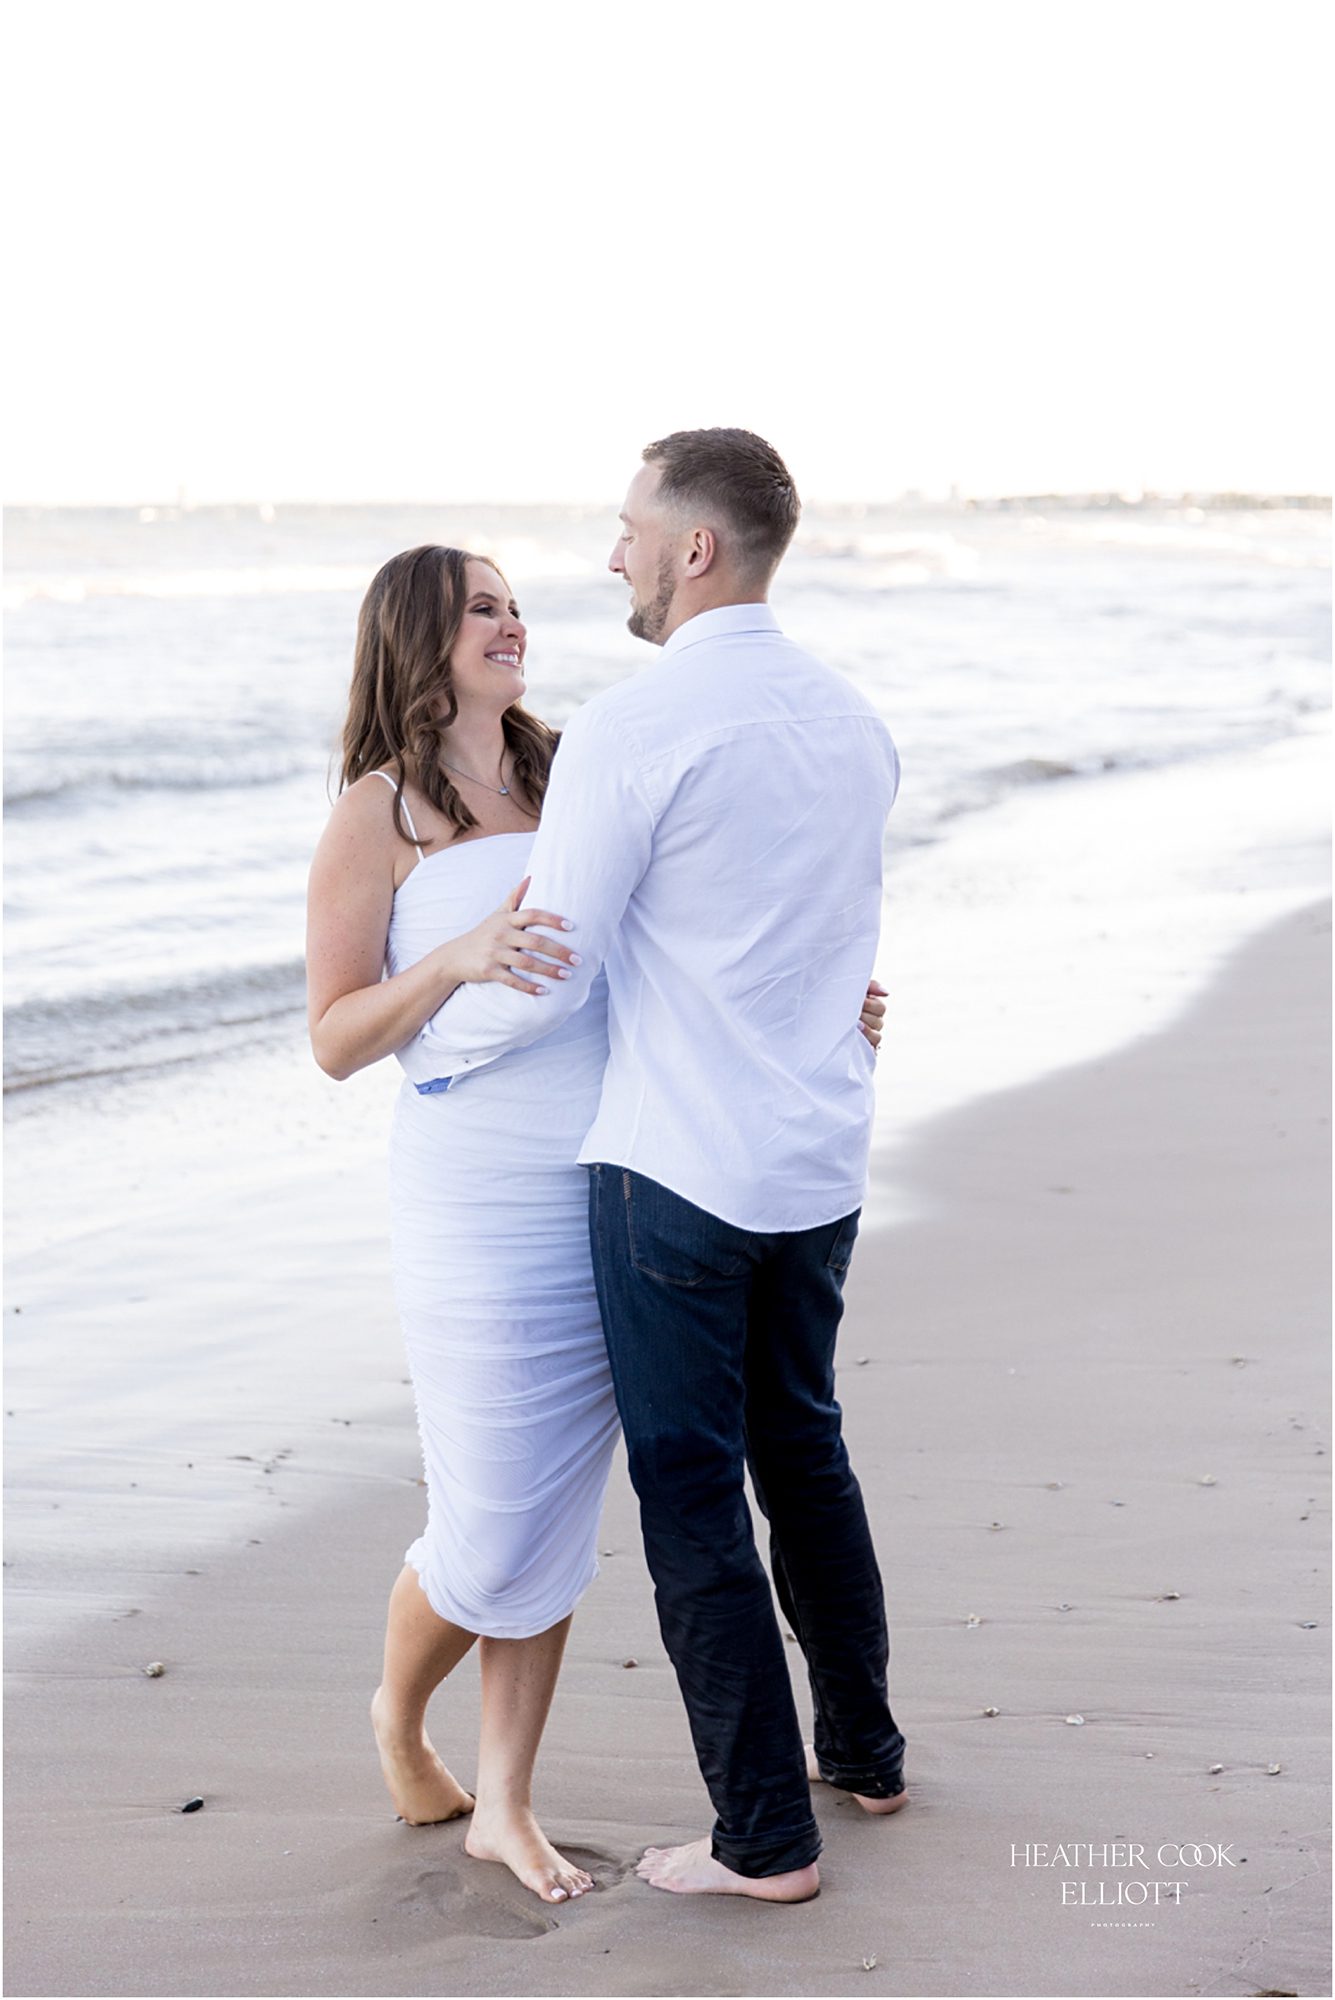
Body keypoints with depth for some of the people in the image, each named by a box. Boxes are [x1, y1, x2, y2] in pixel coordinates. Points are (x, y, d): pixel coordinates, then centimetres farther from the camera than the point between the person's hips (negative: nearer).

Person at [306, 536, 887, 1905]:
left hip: (611, 1198, 6)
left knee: (560, 1517, 9)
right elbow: (336, 1039, -8)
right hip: (481, 1209, -5)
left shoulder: (563, 782, 13)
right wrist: (457, 958, -26)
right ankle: (399, 1713, 32)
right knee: (492, 1535, 1)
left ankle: (503, 1806, 21)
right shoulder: (375, 814, -5)